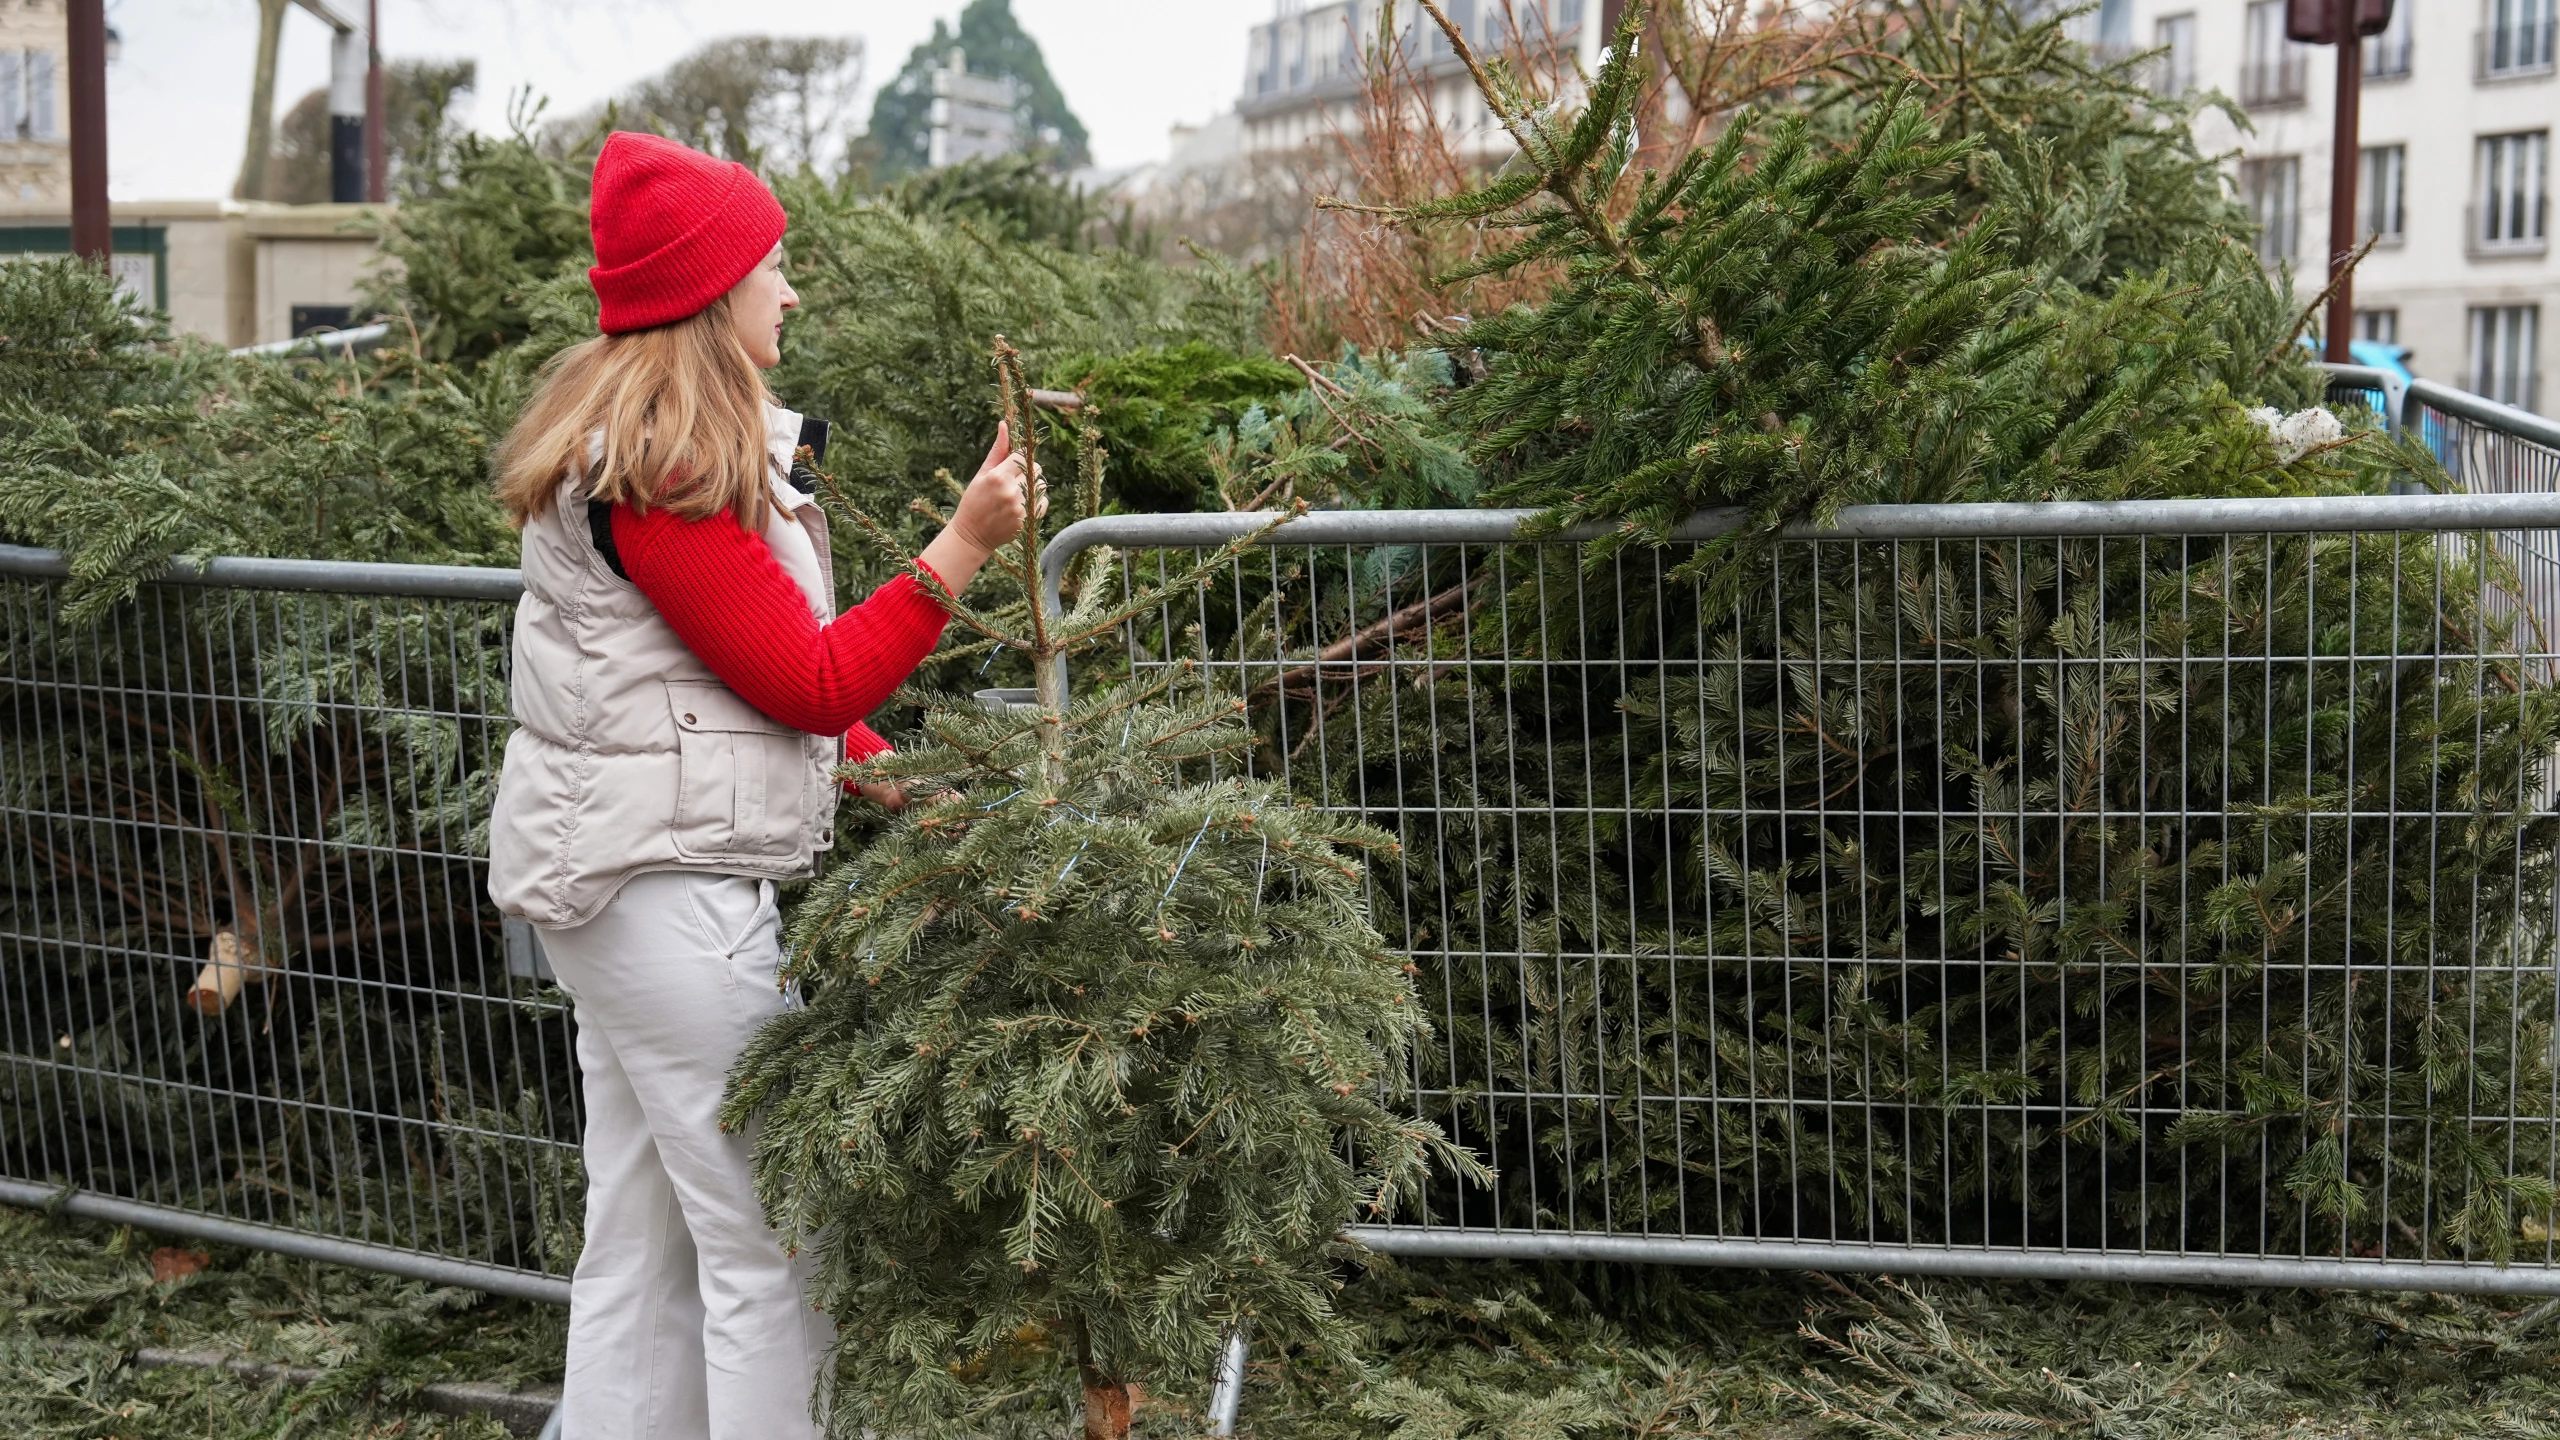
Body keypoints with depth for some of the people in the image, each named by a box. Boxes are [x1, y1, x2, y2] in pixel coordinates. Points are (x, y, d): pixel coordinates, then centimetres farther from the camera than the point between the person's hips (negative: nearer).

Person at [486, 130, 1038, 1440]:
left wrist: (879, 771, 11)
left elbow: (761, 666, 18)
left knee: (641, 1235, 16)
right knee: (771, 1242, -5)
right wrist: (963, 547, -14)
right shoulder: (660, 469, -17)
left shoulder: (626, 438, 16)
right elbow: (808, 679, -16)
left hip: (610, 871, 11)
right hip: (670, 882, -11)